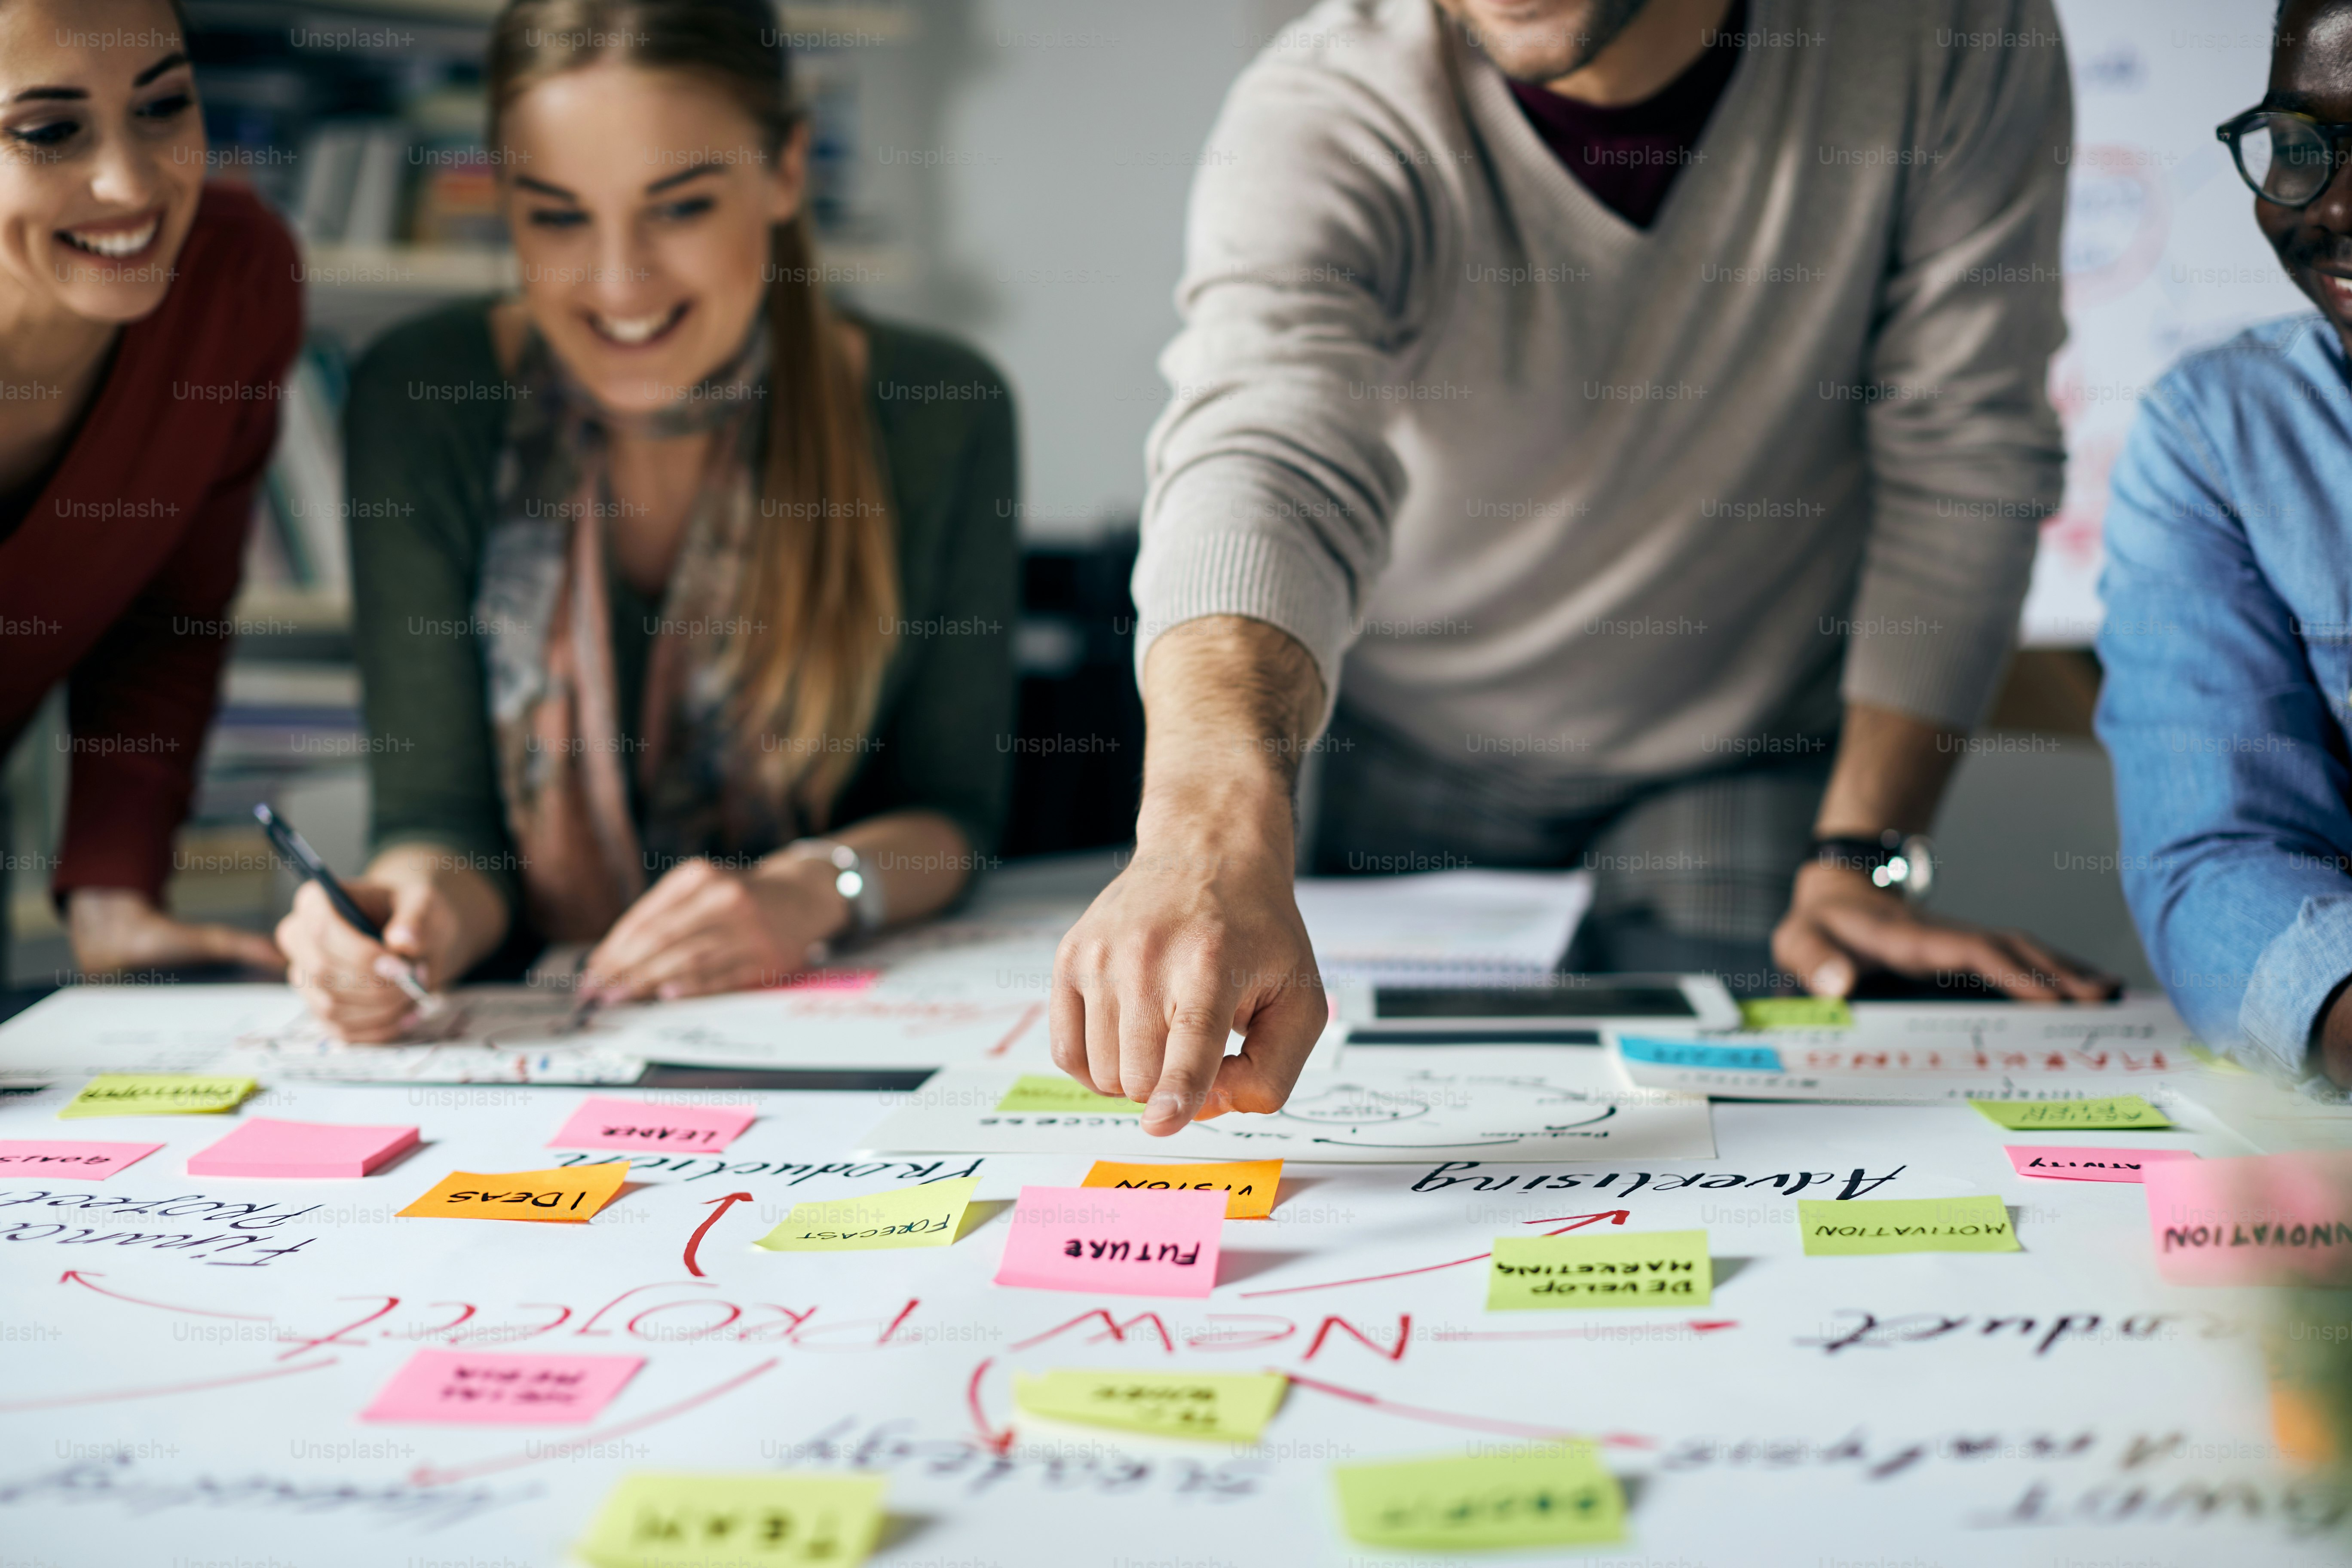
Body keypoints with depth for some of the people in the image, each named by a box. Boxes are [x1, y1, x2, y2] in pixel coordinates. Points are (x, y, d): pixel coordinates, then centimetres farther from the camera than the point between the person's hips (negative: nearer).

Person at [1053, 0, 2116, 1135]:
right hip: (1401, 755, 0)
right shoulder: (1316, 125, -28)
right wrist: (1212, 825, -67)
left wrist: (1860, 862, -16)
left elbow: (1963, 458, -14)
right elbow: (1261, 466, -46)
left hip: (1741, 755, 1)